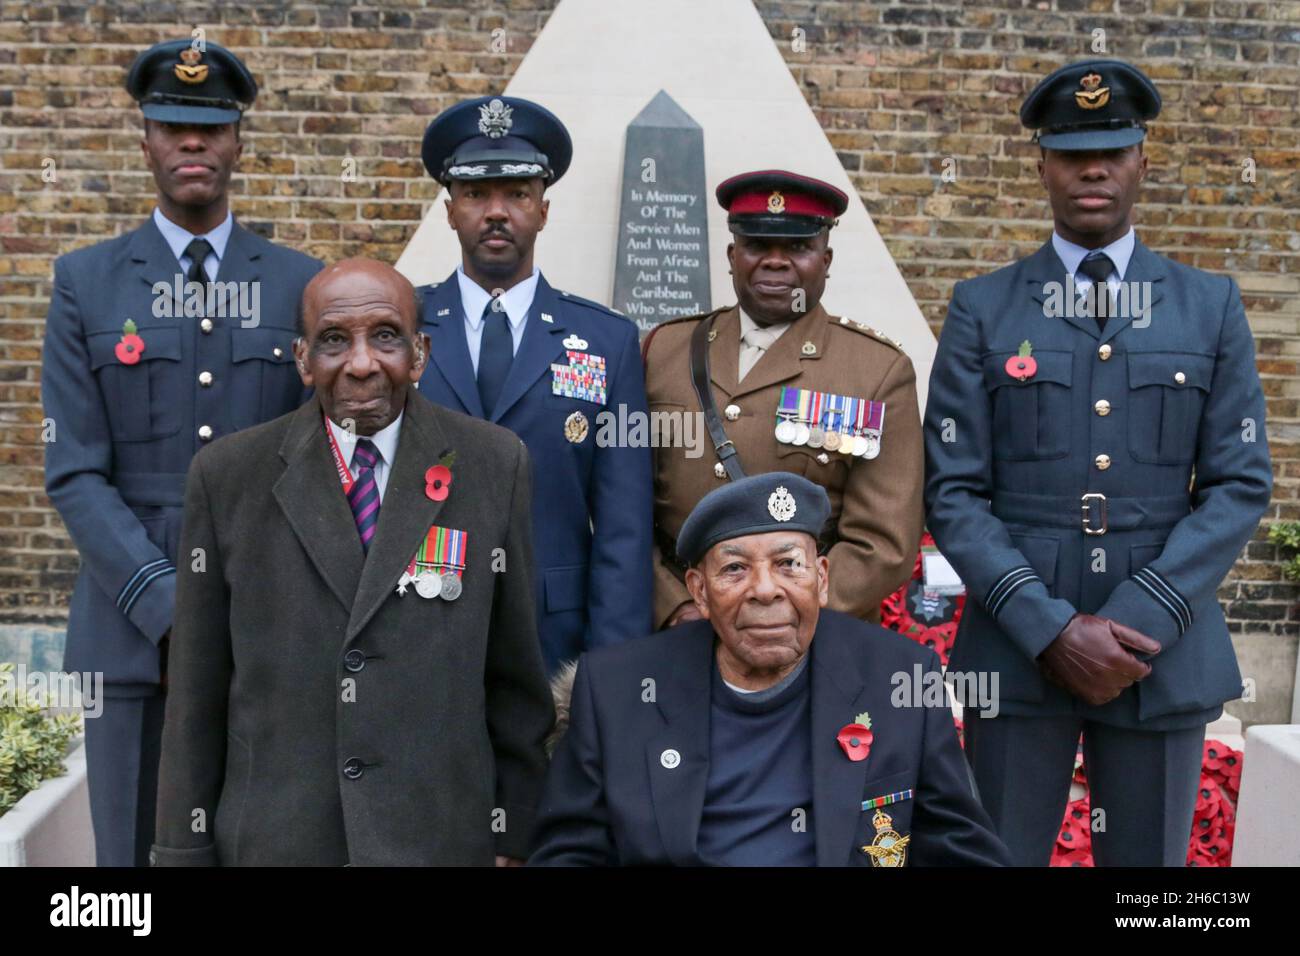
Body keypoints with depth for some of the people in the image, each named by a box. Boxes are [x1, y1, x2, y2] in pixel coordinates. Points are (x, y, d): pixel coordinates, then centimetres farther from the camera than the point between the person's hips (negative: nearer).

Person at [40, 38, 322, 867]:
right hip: (133, 629, 0)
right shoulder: (85, 284, 5)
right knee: (135, 846, 7)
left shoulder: (301, 284, 7)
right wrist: (171, 610, -12)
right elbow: (75, 474, -1)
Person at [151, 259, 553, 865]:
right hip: (270, 837, 1)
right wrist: (186, 848, 2)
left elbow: (515, 672, -1)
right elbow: (197, 686, 1)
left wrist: (512, 836, 2)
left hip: (442, 835, 0)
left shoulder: (494, 466, -5)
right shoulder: (226, 475, -3)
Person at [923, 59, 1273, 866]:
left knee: (1147, 857, 11)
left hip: (1168, 654, 1)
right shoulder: (982, 309, 3)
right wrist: (1050, 629, -13)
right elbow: (953, 492, -3)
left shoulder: (1212, 307, 7)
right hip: (1016, 649, -1)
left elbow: (1241, 484, 1)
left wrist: (1141, 621, -11)